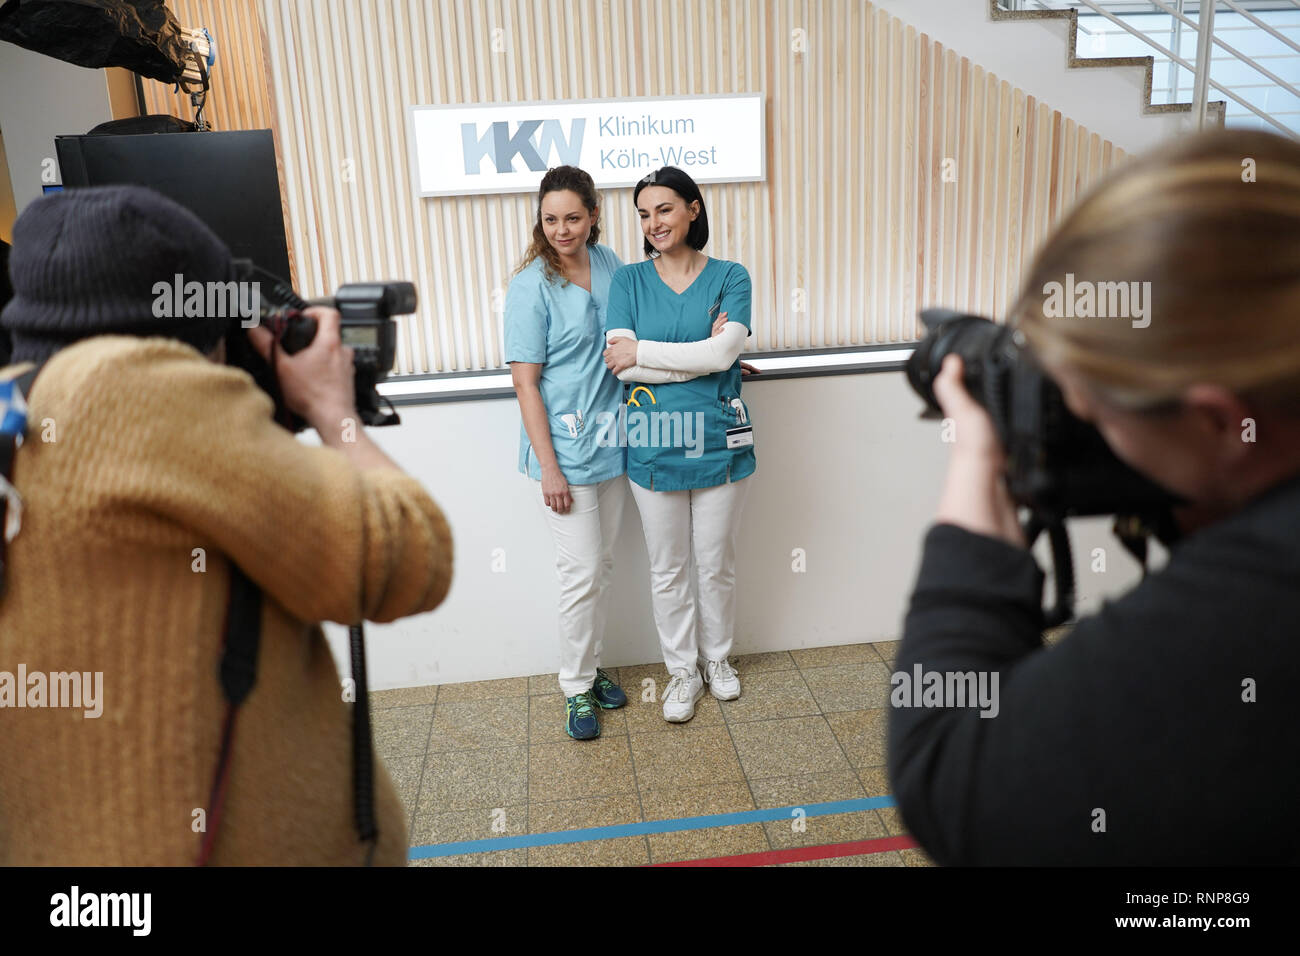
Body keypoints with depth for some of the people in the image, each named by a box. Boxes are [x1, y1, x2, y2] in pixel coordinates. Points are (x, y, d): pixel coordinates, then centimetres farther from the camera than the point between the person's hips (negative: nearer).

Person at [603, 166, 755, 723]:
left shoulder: (729, 277, -1)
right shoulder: (628, 281, 1)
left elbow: (722, 352, -17)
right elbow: (619, 364, -12)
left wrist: (642, 351, -14)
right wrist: (701, 357, -16)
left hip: (718, 441, 0)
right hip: (653, 445, 1)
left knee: (716, 563, 14)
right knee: (668, 569, 12)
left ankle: (718, 657, 38)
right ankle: (682, 670, 32)